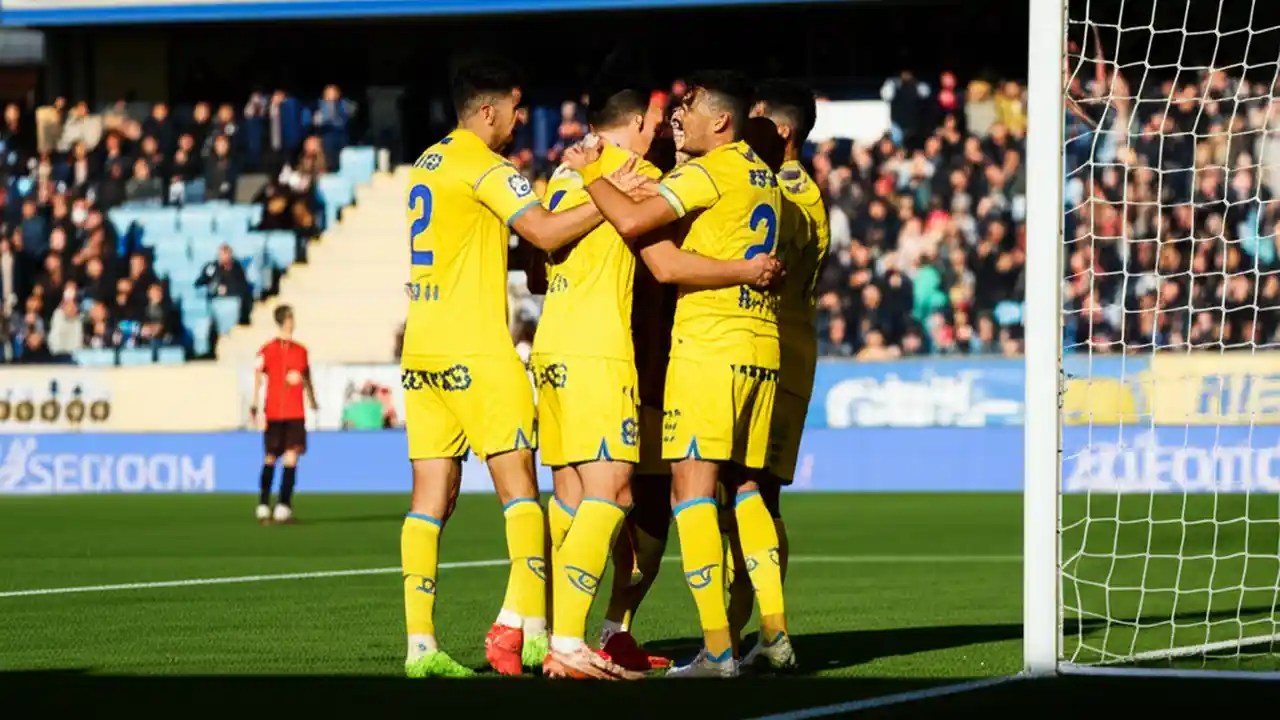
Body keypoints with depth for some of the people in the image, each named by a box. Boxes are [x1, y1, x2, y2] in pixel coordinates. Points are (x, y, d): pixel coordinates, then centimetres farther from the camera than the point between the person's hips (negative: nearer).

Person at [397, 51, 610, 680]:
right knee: (518, 485, -5)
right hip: (474, 350, -8)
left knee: (431, 495, 4)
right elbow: (546, 232, -18)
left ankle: (420, 644, 0)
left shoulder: (430, 163, 19)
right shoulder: (482, 166, -8)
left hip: (421, 347, 8)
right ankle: (526, 625, -16)